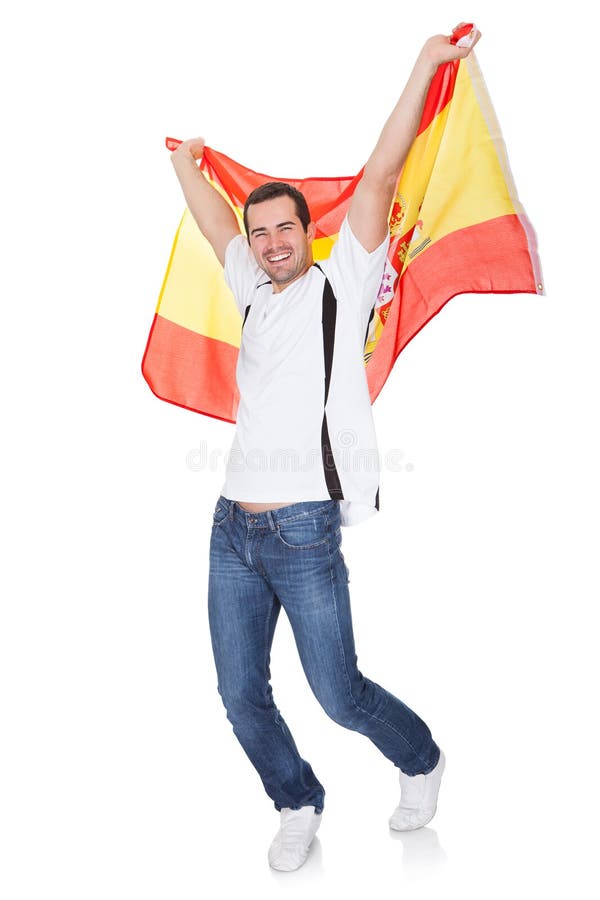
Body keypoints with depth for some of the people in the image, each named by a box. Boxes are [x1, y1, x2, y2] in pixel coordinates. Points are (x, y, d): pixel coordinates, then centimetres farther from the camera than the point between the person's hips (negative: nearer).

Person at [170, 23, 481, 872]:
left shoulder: (341, 284, 0)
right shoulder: (255, 291, 15)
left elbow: (379, 177, -5)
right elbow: (215, 220, 31)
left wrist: (426, 64, -7)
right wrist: (186, 161, 43)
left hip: (304, 532, -6)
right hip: (232, 528, 6)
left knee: (339, 695, 3)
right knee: (241, 696, 9)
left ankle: (422, 762, 33)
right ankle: (299, 806, 34)